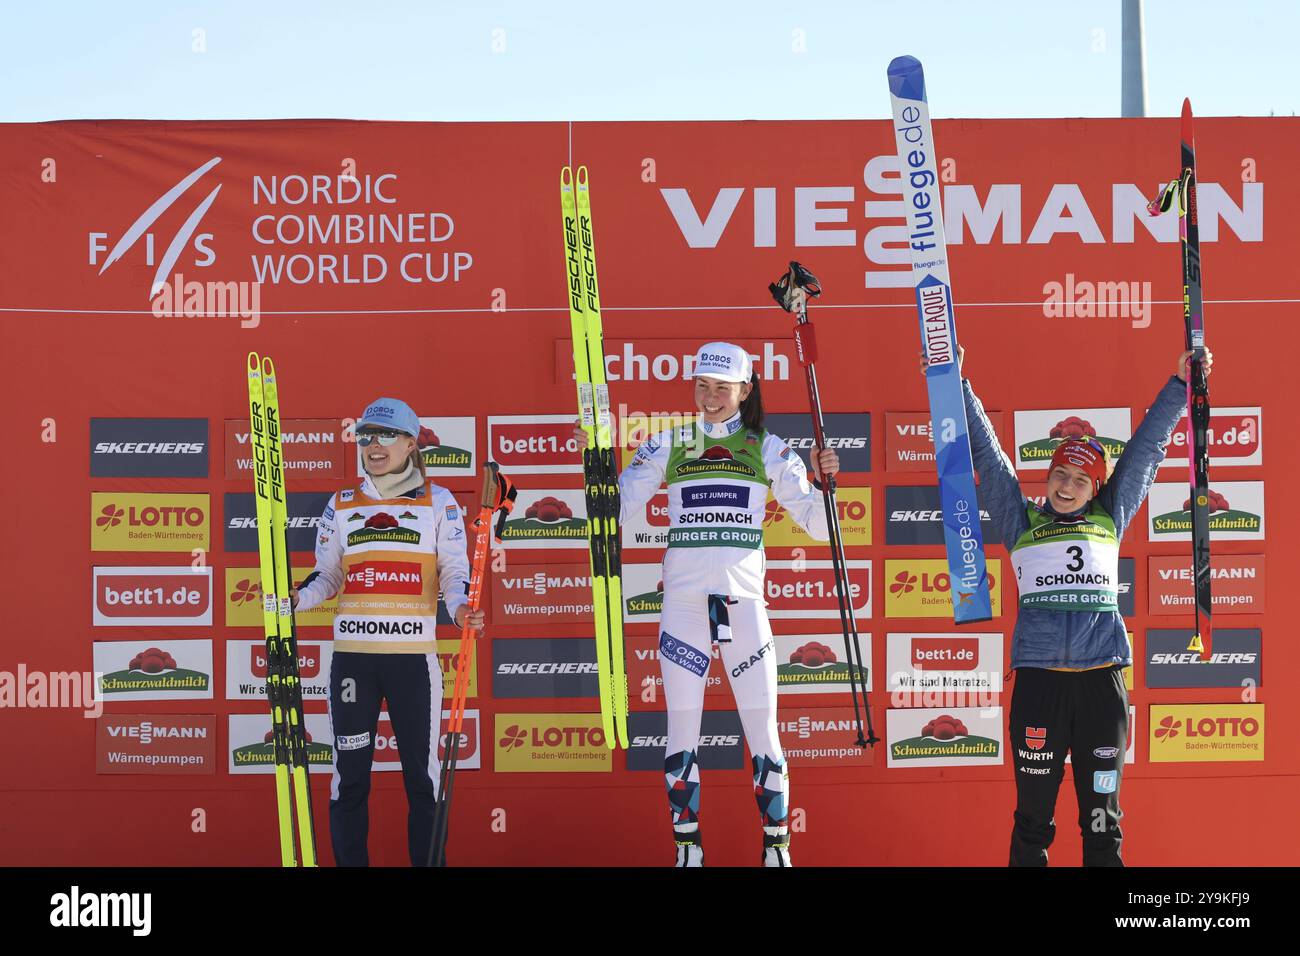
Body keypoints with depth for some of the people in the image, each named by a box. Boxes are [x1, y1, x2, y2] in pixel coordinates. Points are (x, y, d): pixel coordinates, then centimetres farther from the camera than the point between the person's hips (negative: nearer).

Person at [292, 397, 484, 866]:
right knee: (350, 771, 5)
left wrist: (459, 606, -19)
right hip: (353, 654, 2)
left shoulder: (438, 502, 4)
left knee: (421, 771, 2)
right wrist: (296, 598, -6)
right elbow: (328, 574, 14)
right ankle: (349, 860, 14)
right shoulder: (342, 504, 11)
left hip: (413, 654, -2)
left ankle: (428, 860, 12)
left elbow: (454, 570, 1)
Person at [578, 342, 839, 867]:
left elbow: (819, 526, 4)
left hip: (744, 600, -1)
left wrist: (824, 481, -14)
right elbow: (617, 508, 3)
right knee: (682, 732, 3)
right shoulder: (668, 444, 7)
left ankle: (776, 848, 10)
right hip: (683, 601, 1)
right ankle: (687, 849, 13)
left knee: (762, 731, -1)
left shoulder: (767, 448, 6)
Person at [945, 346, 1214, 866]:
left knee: (1102, 816, 5)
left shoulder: (1109, 520, 14)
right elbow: (985, 453, 9)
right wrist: (957, 386, 6)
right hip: (1038, 680, -1)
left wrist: (1181, 383, 18)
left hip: (1101, 678, 1)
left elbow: (1147, 447, 17)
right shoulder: (1022, 522, 10)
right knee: (1034, 813, 2)